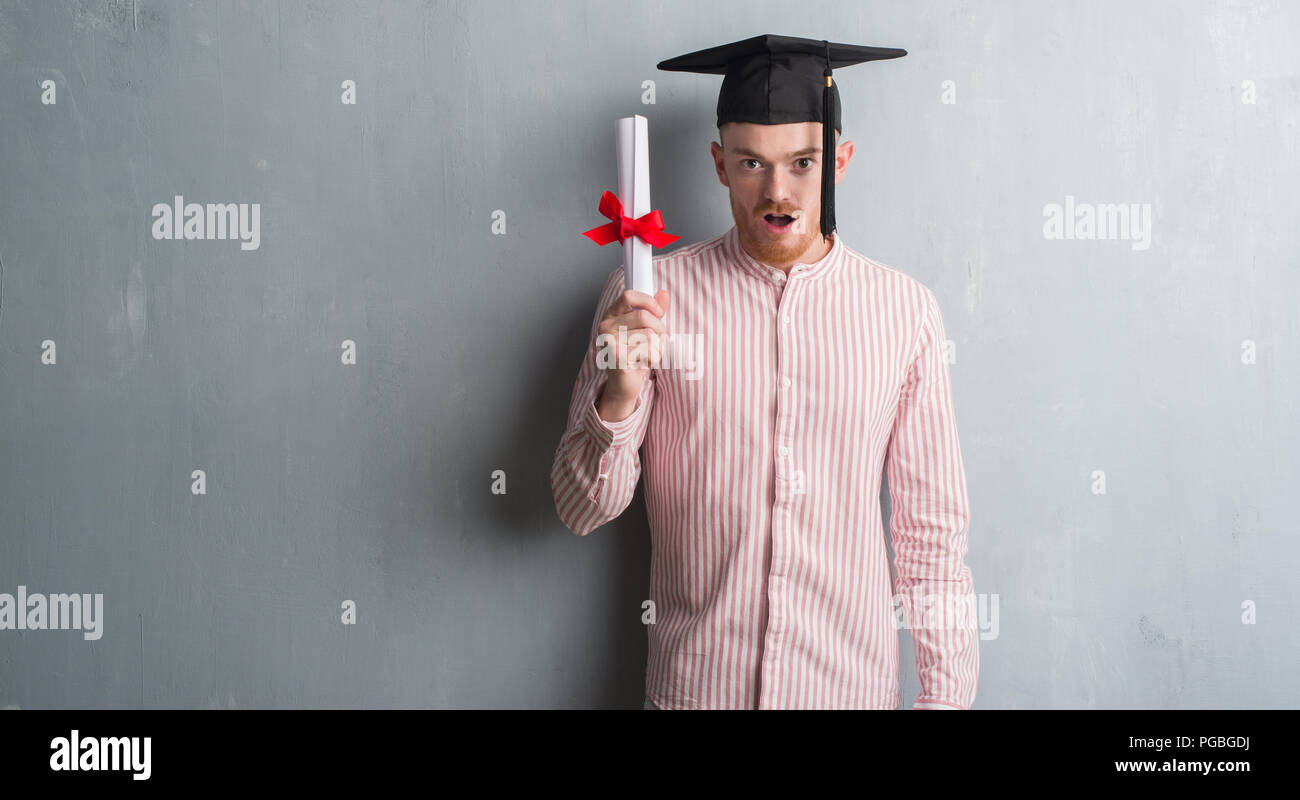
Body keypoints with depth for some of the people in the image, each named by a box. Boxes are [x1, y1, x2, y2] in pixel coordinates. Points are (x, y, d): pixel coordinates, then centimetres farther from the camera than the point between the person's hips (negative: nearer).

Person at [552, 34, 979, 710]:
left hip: (856, 682, 1)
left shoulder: (906, 311, -5)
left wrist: (944, 691, 0)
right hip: (695, 683, 0)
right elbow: (582, 511, -5)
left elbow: (931, 528, 1)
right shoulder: (647, 297, -7)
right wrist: (620, 396, -23)